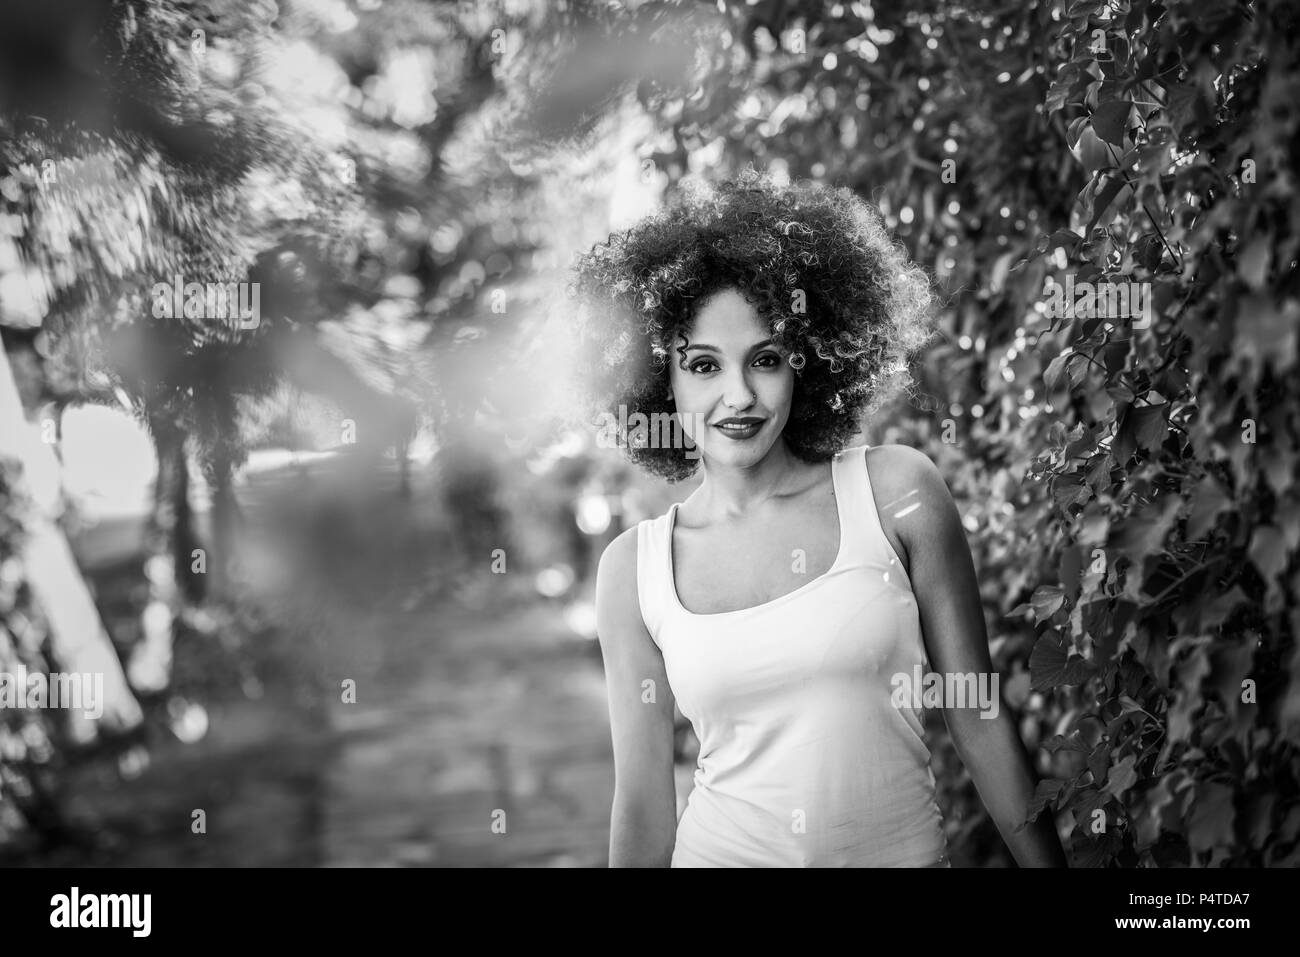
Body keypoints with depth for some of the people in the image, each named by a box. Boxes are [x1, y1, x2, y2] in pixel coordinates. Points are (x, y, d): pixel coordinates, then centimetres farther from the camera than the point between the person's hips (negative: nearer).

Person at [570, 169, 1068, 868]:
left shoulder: (898, 493, -7)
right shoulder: (632, 569, -4)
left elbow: (978, 720, -3)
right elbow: (643, 804, 0)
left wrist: (1045, 861, -2)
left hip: (905, 849, 0)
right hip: (719, 850, 0)